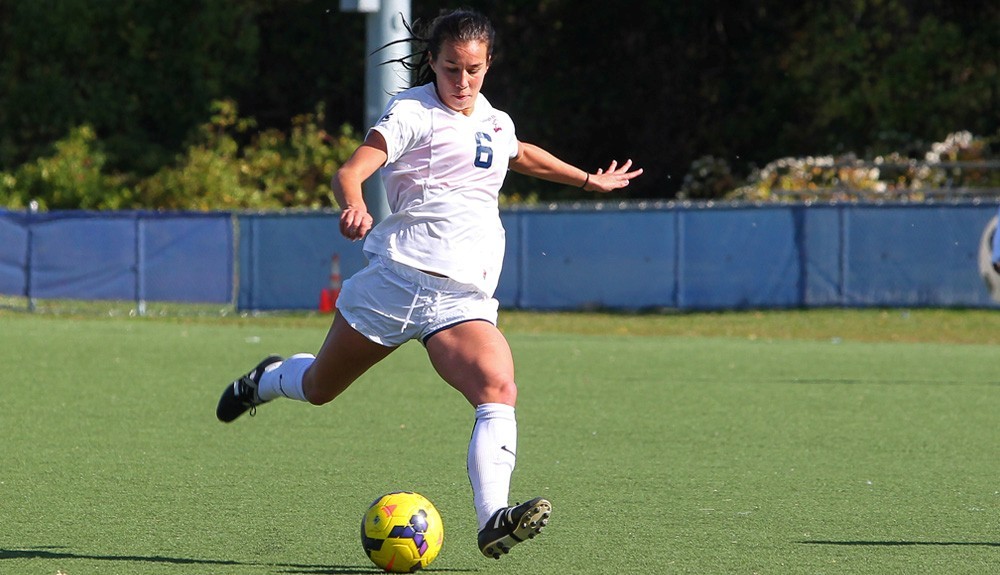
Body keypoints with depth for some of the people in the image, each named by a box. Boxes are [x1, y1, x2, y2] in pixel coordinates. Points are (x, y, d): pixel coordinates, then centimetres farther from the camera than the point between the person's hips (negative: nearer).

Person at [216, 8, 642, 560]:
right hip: (396, 277, -4)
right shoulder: (412, 112, -6)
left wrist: (588, 180, 46)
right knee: (319, 388, 14)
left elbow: (522, 156, 40)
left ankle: (492, 520, -36)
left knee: (499, 390, -23)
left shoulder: (495, 122, 14)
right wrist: (353, 205, -42)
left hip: (463, 298, 4)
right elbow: (350, 171, -20)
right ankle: (269, 379, 51)